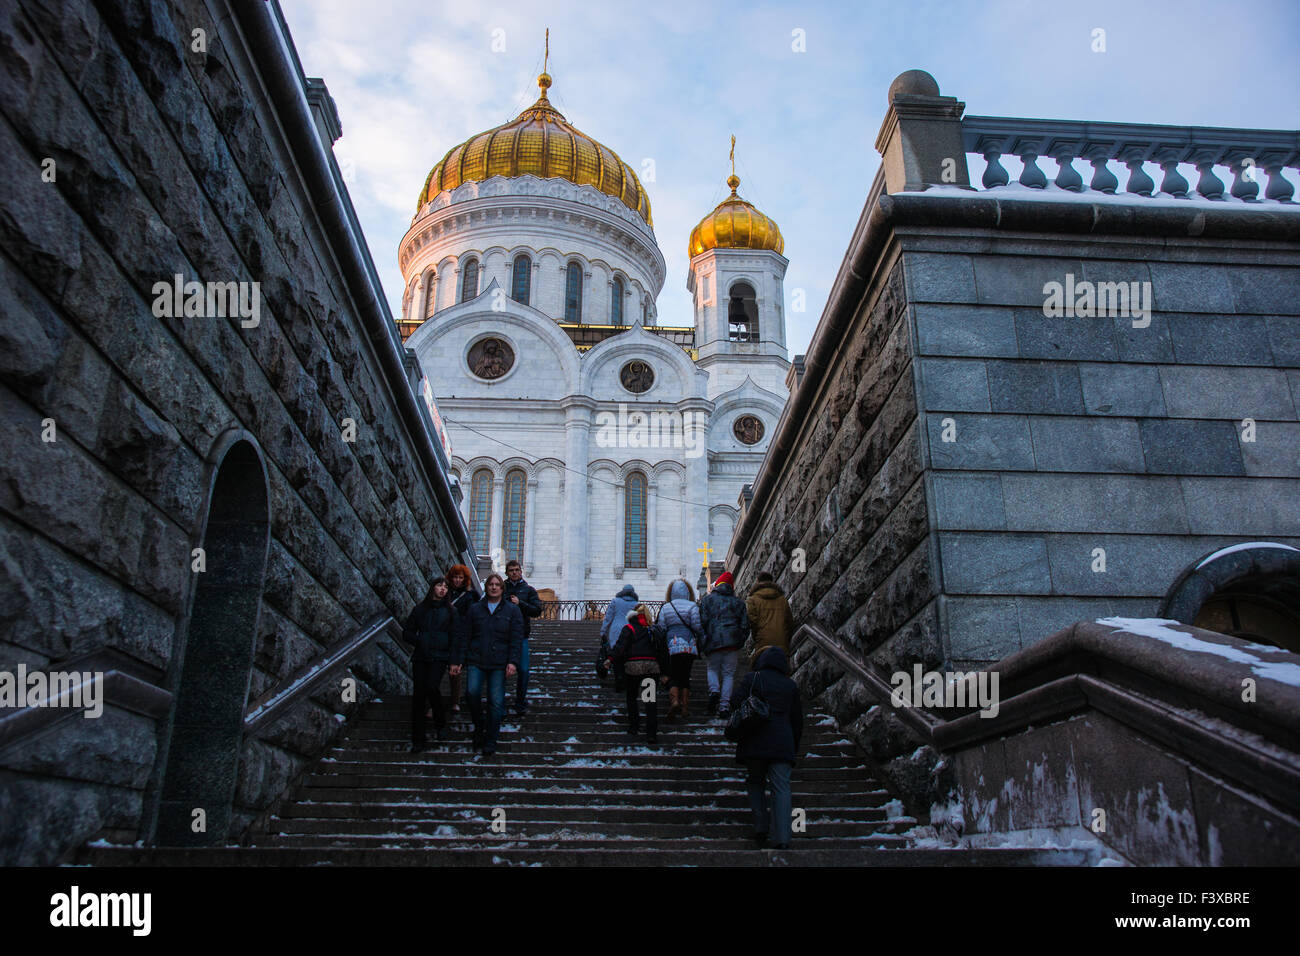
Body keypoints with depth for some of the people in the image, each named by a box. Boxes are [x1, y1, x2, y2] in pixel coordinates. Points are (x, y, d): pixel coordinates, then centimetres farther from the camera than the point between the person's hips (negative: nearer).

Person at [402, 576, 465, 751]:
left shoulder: (450, 611, 8)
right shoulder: (420, 609, 13)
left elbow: (455, 636, 3)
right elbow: (407, 632, 15)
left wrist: (453, 660, -7)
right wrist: (419, 642, -4)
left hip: (440, 657, -2)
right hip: (420, 656, 2)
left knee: (431, 687, -21)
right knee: (418, 694, -4)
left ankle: (440, 724, 5)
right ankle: (418, 739, 3)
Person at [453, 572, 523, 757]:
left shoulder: (512, 611, 7)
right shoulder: (475, 609, 11)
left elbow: (516, 639, 1)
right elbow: (465, 636, 11)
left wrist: (513, 662, -9)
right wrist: (460, 660, 4)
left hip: (499, 664, -1)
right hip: (476, 660, 1)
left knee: (496, 702, -3)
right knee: (472, 691, -20)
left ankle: (491, 741, 10)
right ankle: (479, 728, 5)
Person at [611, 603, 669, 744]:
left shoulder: (628, 628, 4)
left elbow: (619, 649, -5)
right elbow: (663, 651, 14)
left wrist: (618, 667, 7)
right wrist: (664, 673, 19)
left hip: (632, 666, -2)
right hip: (652, 666, 2)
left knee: (631, 697, 19)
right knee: (651, 699, 0)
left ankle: (633, 726, 22)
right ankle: (651, 732, -8)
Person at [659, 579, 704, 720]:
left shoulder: (665, 608, 5)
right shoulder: (692, 606, -1)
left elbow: (661, 628, 2)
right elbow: (697, 626, -8)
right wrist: (703, 636, 10)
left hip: (671, 646, 1)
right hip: (689, 647, -1)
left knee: (674, 677, 4)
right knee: (685, 676, 9)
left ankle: (674, 700, -21)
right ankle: (685, 707, 10)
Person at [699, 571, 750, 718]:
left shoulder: (707, 599, 8)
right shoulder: (738, 602, 15)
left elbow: (702, 621, -1)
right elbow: (745, 625, 10)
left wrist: (702, 643, 7)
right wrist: (739, 643, 16)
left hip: (713, 642, -1)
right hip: (732, 643, 1)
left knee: (713, 669, 17)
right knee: (728, 673, 7)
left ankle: (714, 690, -11)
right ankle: (725, 705, 0)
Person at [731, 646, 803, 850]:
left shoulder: (751, 679, 4)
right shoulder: (791, 685, 13)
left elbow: (735, 702, -7)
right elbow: (797, 719, 17)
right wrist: (794, 747, 25)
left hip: (754, 742, -1)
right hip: (782, 744, 1)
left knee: (756, 783, 16)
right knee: (781, 788, -1)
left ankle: (761, 828, 10)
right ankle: (782, 838, -11)